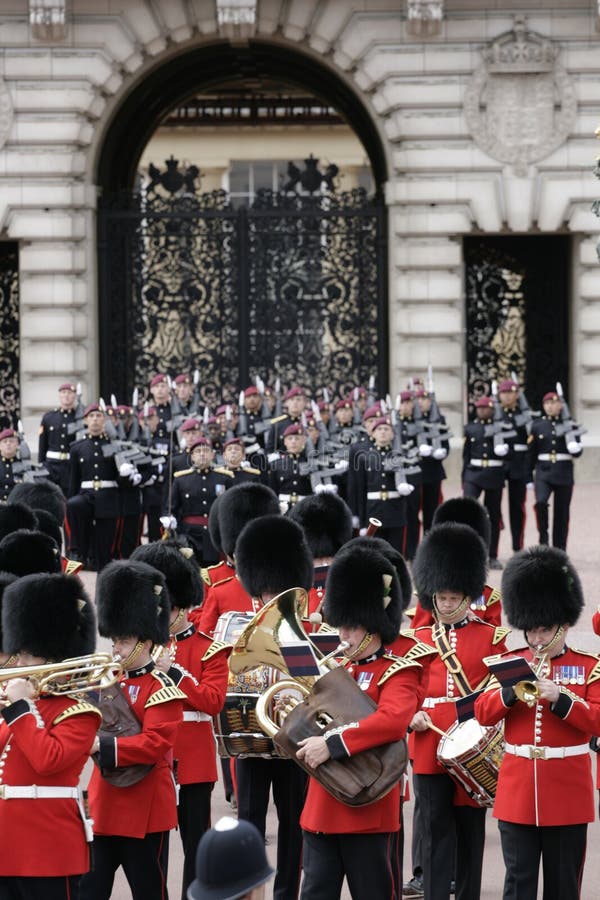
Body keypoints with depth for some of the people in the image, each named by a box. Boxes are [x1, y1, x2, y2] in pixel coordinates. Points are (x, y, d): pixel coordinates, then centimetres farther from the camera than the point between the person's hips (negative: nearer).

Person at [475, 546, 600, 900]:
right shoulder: (510, 662, 8)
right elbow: (483, 713, -1)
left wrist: (559, 697, -22)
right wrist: (513, 691, -20)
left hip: (567, 792, -1)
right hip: (517, 791, 1)